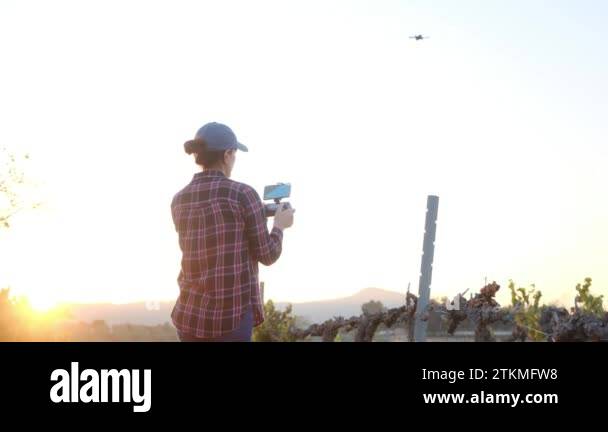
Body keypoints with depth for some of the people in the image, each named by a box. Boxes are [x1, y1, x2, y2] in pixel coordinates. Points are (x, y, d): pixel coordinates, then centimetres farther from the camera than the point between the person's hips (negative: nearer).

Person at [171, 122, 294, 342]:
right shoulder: (243, 194, -10)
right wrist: (279, 225, 15)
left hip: (190, 315, 5)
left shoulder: (179, 201, 6)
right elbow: (267, 255, -5)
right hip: (231, 315, -5)